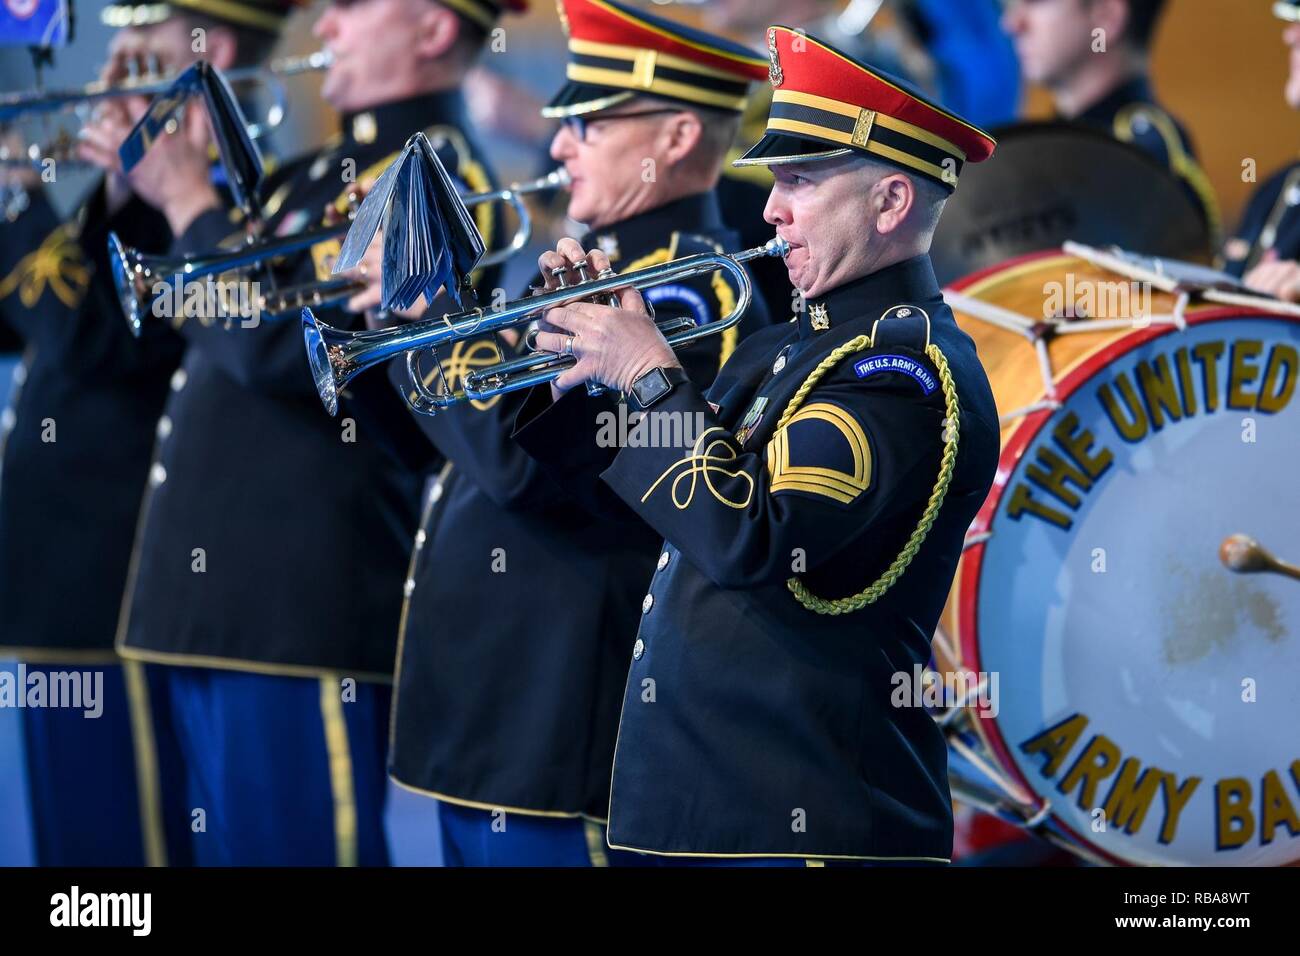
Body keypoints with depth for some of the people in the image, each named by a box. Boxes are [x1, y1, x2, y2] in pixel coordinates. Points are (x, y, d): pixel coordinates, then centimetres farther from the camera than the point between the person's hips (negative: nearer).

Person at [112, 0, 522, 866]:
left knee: (291, 844, -5)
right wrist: (148, 176, 9)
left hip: (300, 603, -10)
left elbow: (276, 343, -22)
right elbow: (196, 316, 22)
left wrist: (186, 199, -10)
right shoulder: (334, 166, 18)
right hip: (228, 591, 10)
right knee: (233, 844, 14)